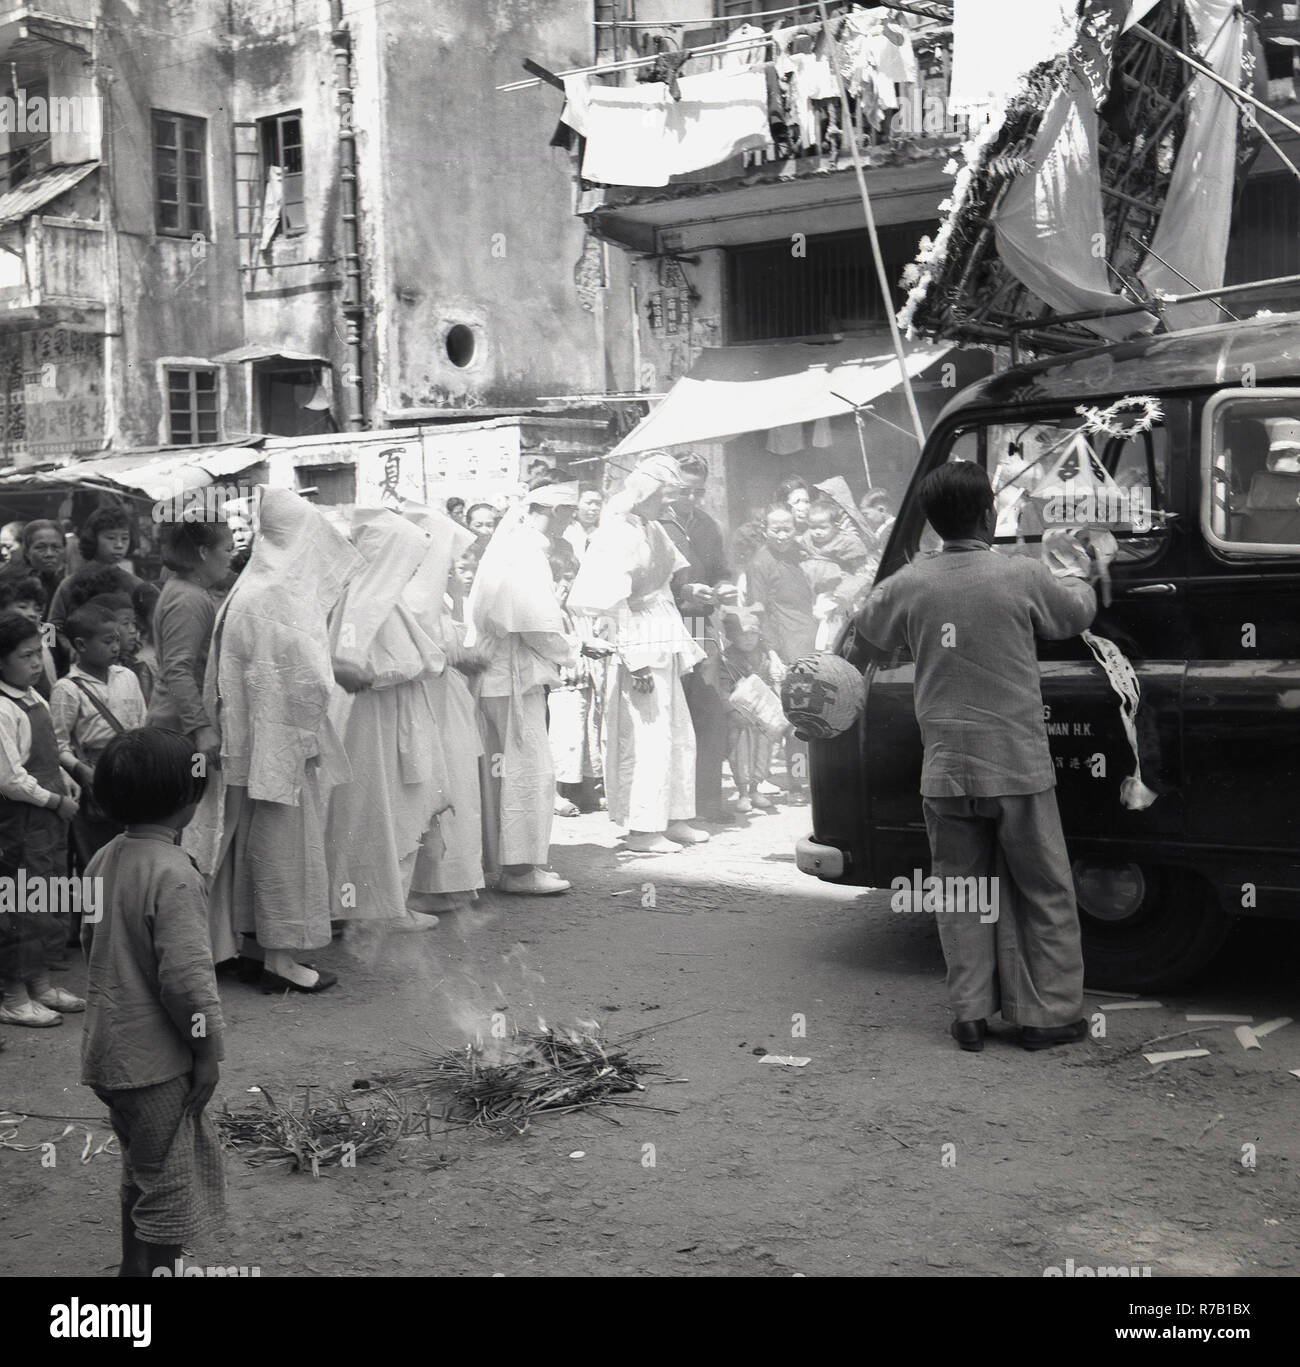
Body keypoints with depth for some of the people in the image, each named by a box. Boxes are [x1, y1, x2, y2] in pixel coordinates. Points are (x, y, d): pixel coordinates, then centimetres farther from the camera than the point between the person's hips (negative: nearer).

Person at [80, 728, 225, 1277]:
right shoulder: (172, 873, -23)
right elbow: (185, 975, -24)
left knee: (141, 1170, 25)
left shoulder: (104, 860, 3)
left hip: (109, 1048, 9)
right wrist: (207, 1049, -14)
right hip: (156, 1058, -9)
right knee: (171, 1188, 5)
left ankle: (135, 1266, 38)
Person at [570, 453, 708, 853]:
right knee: (649, 737, -5)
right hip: (640, 644, -9)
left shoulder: (653, 530, 12)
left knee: (679, 734, 13)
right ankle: (642, 830, 2)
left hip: (665, 646, 9)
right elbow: (615, 604, -18)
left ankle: (674, 818, 23)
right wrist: (636, 663, -21)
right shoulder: (618, 534, -14)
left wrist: (685, 646, 18)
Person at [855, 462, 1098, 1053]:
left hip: (945, 771, 2)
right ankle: (1047, 1013, 15)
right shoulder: (1022, 576, -10)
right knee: (1042, 892, 10)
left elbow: (868, 625, 17)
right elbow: (1077, 613, 9)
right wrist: (1077, 574, 31)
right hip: (1018, 766, -2)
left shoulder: (908, 584, -4)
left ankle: (970, 1014, 16)